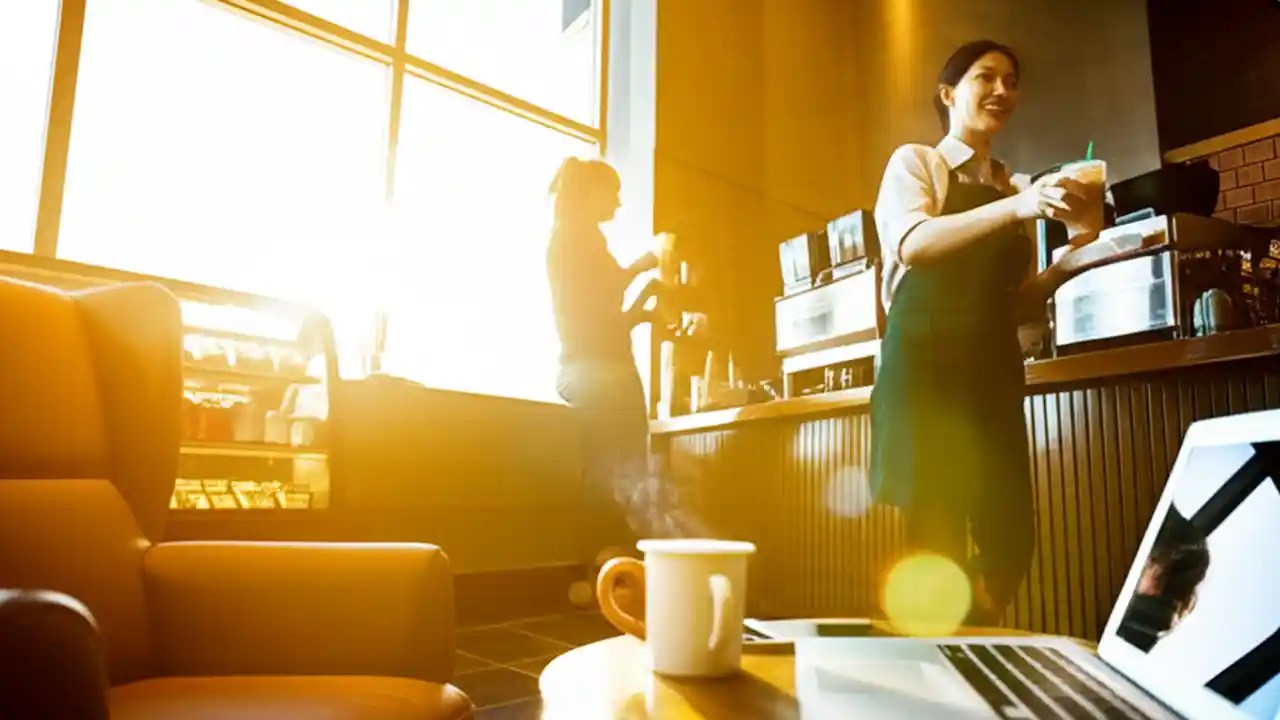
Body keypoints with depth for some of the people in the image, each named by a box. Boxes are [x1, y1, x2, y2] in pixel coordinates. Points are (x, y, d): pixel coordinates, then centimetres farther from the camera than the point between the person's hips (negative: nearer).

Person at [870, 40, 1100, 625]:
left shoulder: (1014, 186, 21)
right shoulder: (915, 161, 7)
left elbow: (1015, 303, 18)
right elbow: (912, 244, -15)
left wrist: (1065, 265, 0)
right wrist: (1017, 206, -25)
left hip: (992, 367, 6)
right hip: (924, 361, -5)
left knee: (1008, 530, 1)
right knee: (937, 531, -9)